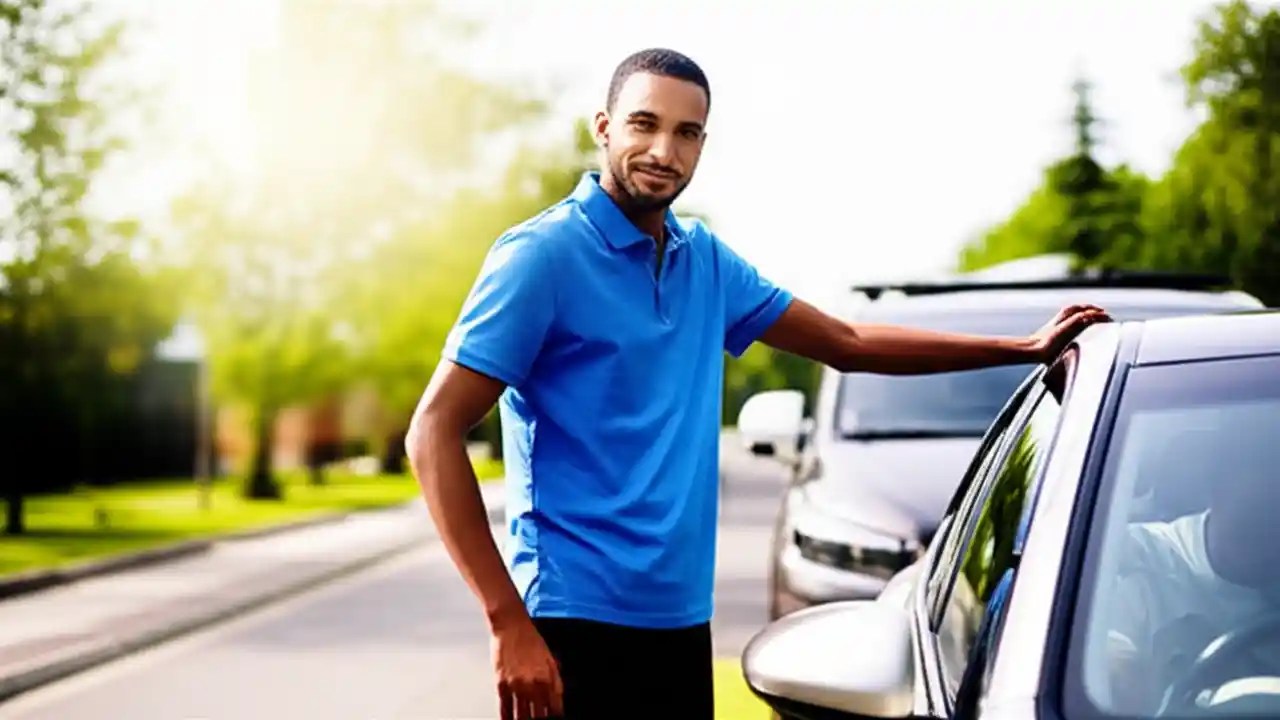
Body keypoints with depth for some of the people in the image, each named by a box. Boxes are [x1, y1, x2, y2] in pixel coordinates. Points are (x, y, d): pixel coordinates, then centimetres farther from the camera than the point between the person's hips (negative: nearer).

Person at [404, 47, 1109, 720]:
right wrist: (508, 623, -20)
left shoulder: (706, 261, 11)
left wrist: (1022, 348, 20)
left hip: (682, 623, 7)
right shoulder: (544, 254, -10)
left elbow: (847, 344, 22)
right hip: (580, 623, -7)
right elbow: (434, 432, -14)